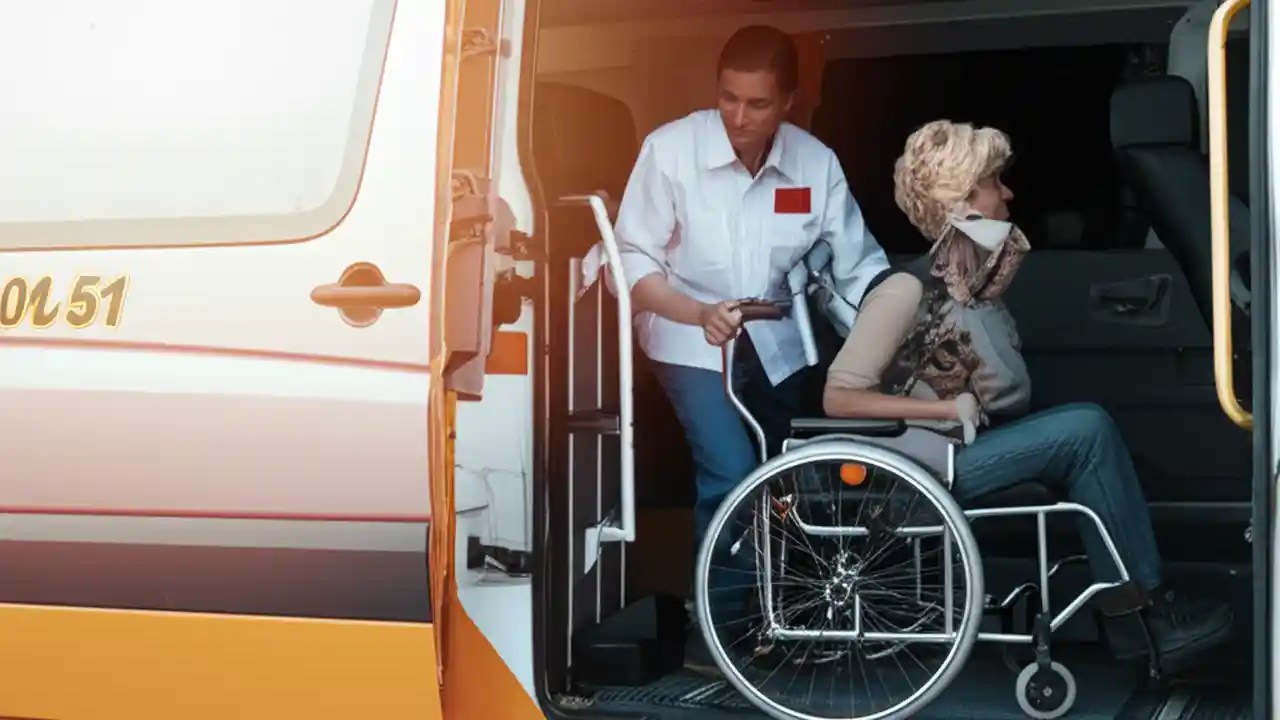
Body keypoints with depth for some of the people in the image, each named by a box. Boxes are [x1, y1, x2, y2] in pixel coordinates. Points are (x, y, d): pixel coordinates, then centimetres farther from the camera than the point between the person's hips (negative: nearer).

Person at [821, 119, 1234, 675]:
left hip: (964, 446, 8)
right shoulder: (908, 290, -14)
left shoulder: (971, 281, 11)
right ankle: (1143, 608, -6)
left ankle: (1130, 613, -7)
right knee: (1087, 430, -16)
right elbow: (838, 398, -19)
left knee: (1088, 427, -9)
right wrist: (949, 409, -21)